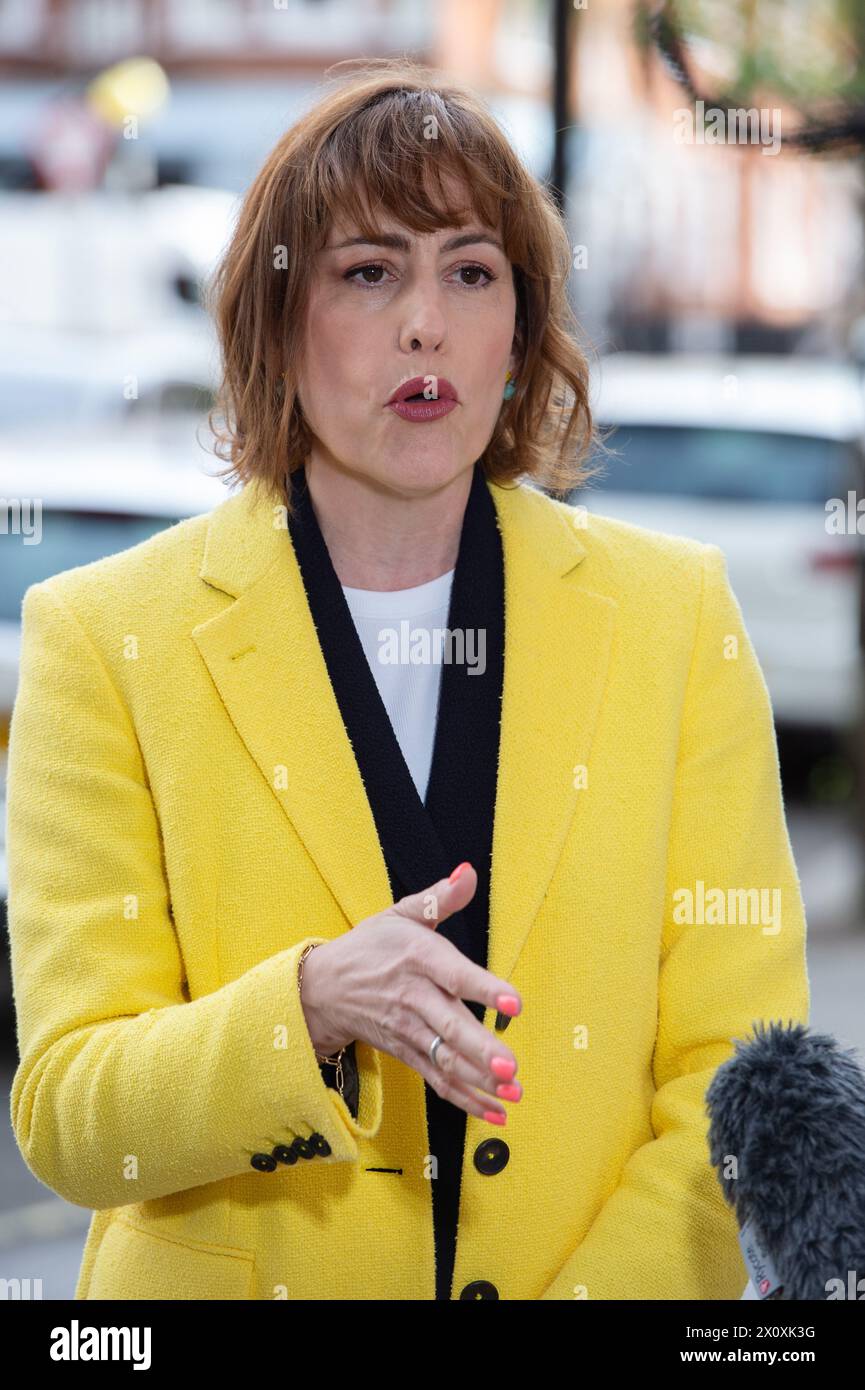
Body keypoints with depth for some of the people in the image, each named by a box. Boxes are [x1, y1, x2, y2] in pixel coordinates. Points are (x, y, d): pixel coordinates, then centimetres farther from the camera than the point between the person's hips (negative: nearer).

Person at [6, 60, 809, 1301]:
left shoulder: (675, 617, 5)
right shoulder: (109, 638, 0)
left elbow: (738, 1078, 3)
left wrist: (596, 1287, -11)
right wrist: (313, 1005, -19)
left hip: (596, 1271, 1)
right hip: (234, 1280, 0)